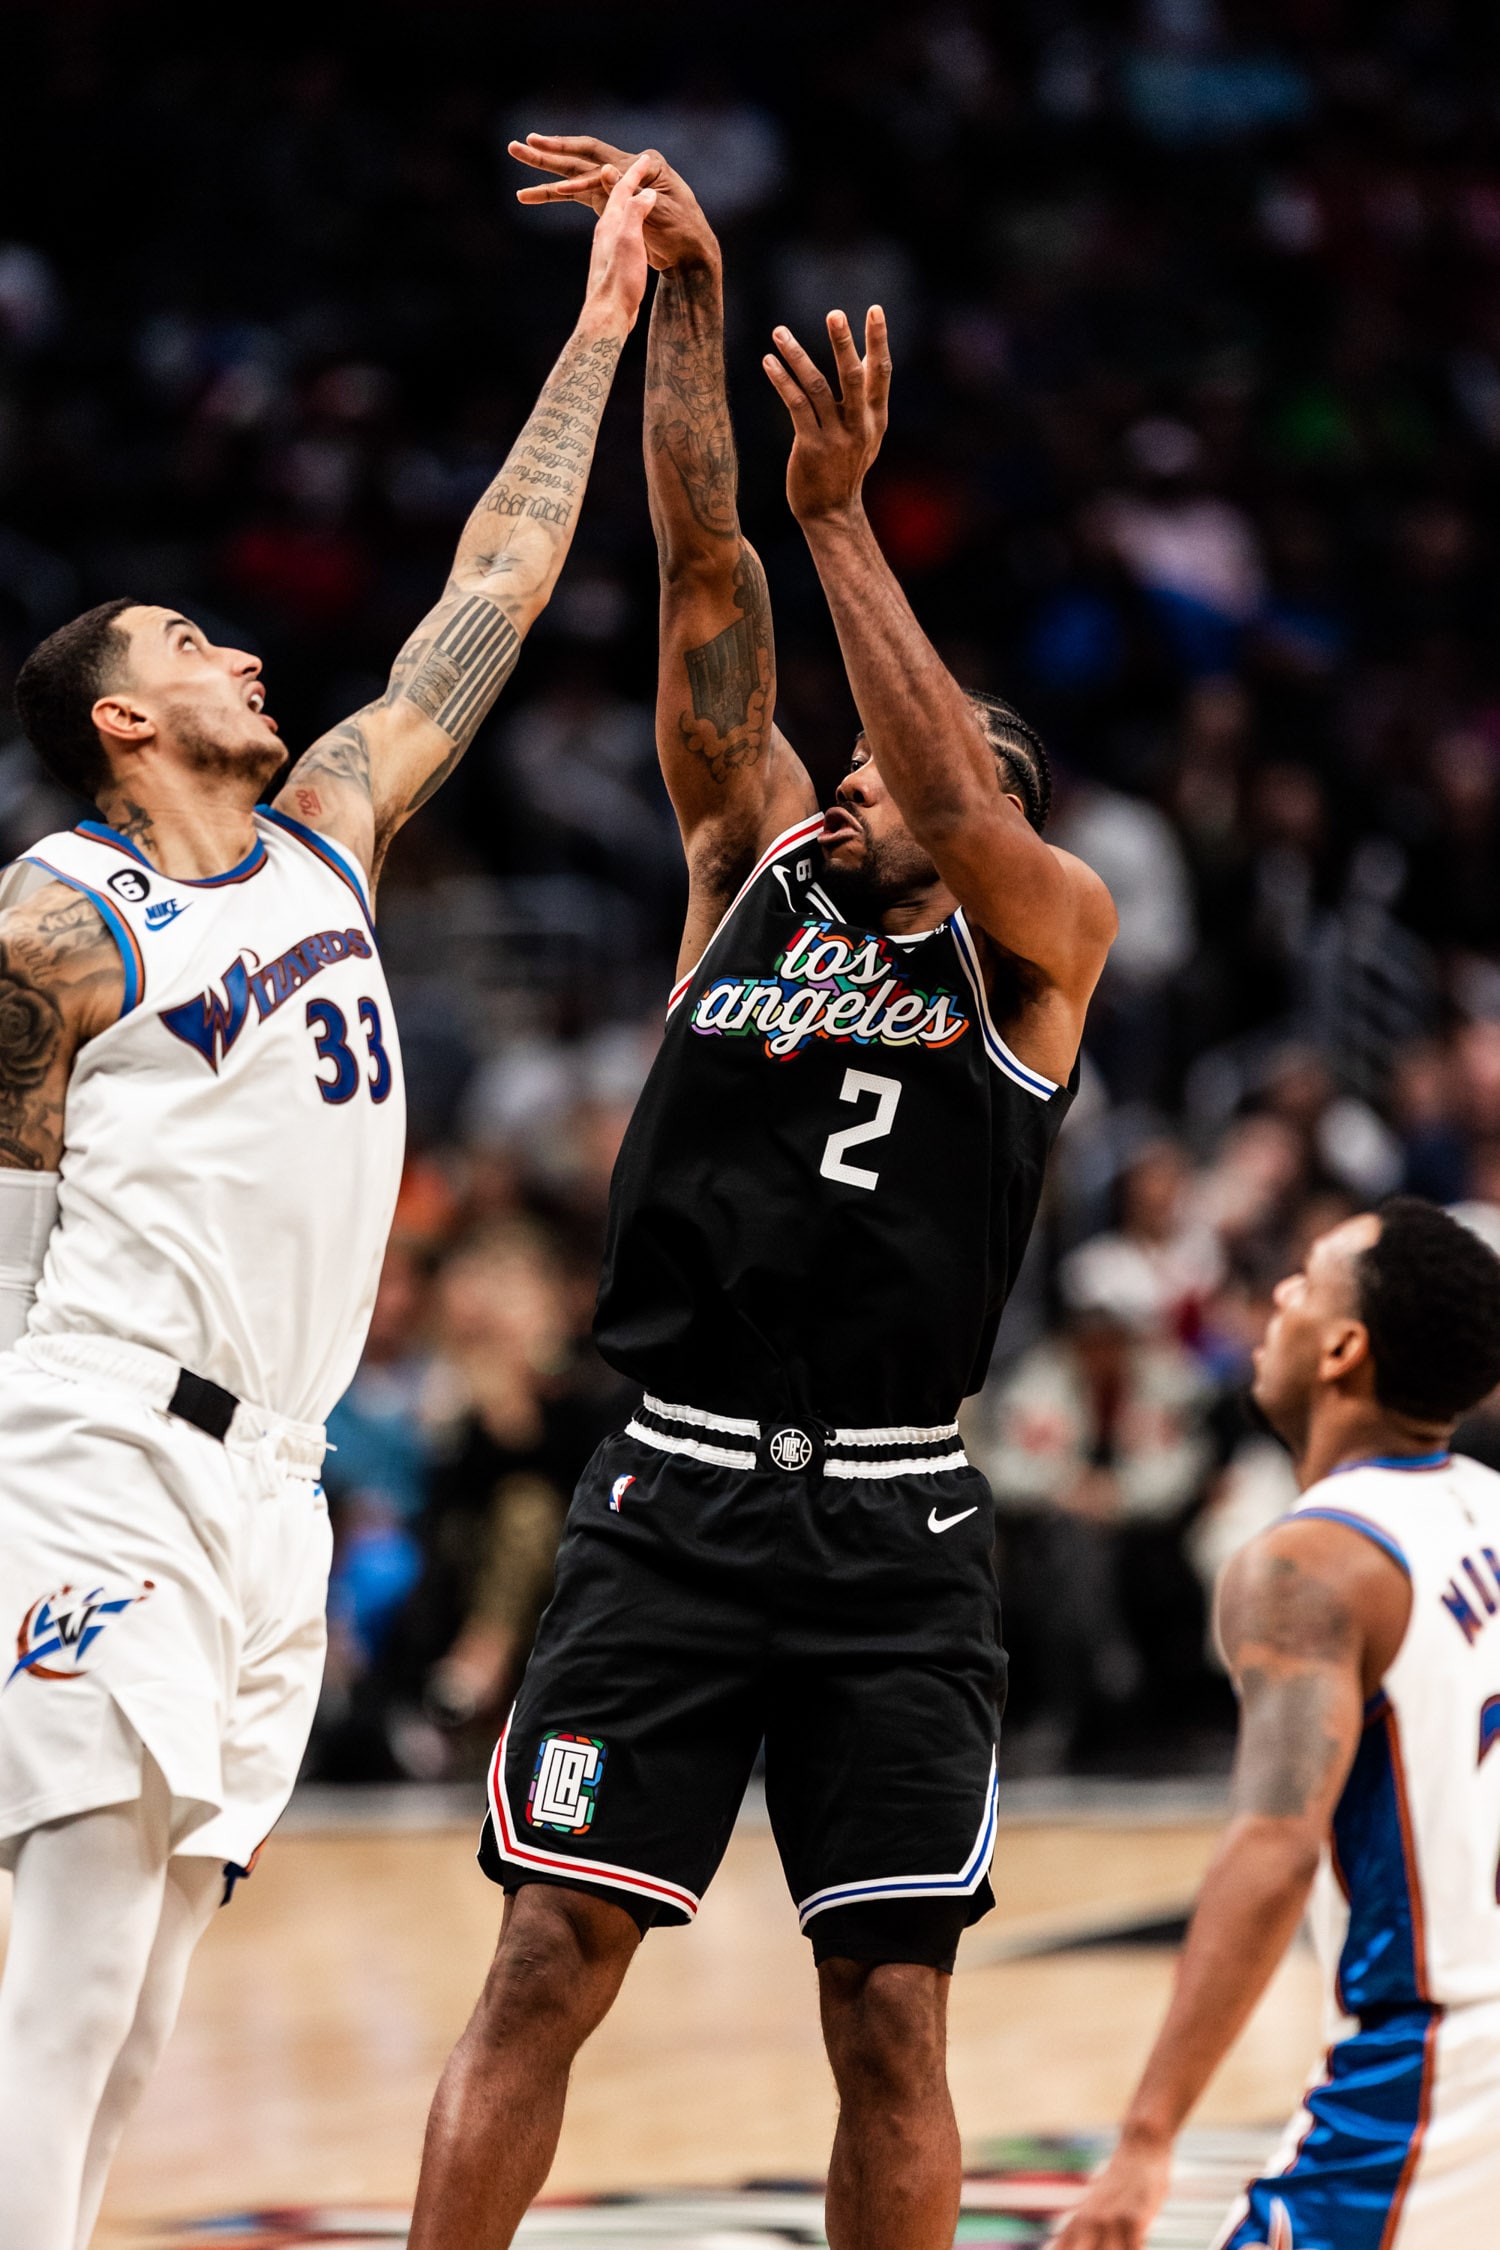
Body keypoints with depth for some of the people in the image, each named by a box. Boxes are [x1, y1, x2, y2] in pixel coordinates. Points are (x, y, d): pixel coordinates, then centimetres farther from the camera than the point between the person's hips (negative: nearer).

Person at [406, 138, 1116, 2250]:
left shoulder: (1048, 934, 6)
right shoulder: (756, 861, 12)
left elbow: (945, 814, -15)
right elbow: (707, 584, 5)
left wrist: (842, 511, -19)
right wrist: (685, 301, -3)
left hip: (895, 1535, -1)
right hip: (677, 1498, 1)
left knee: (892, 2020, 1)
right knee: (548, 1965, -3)